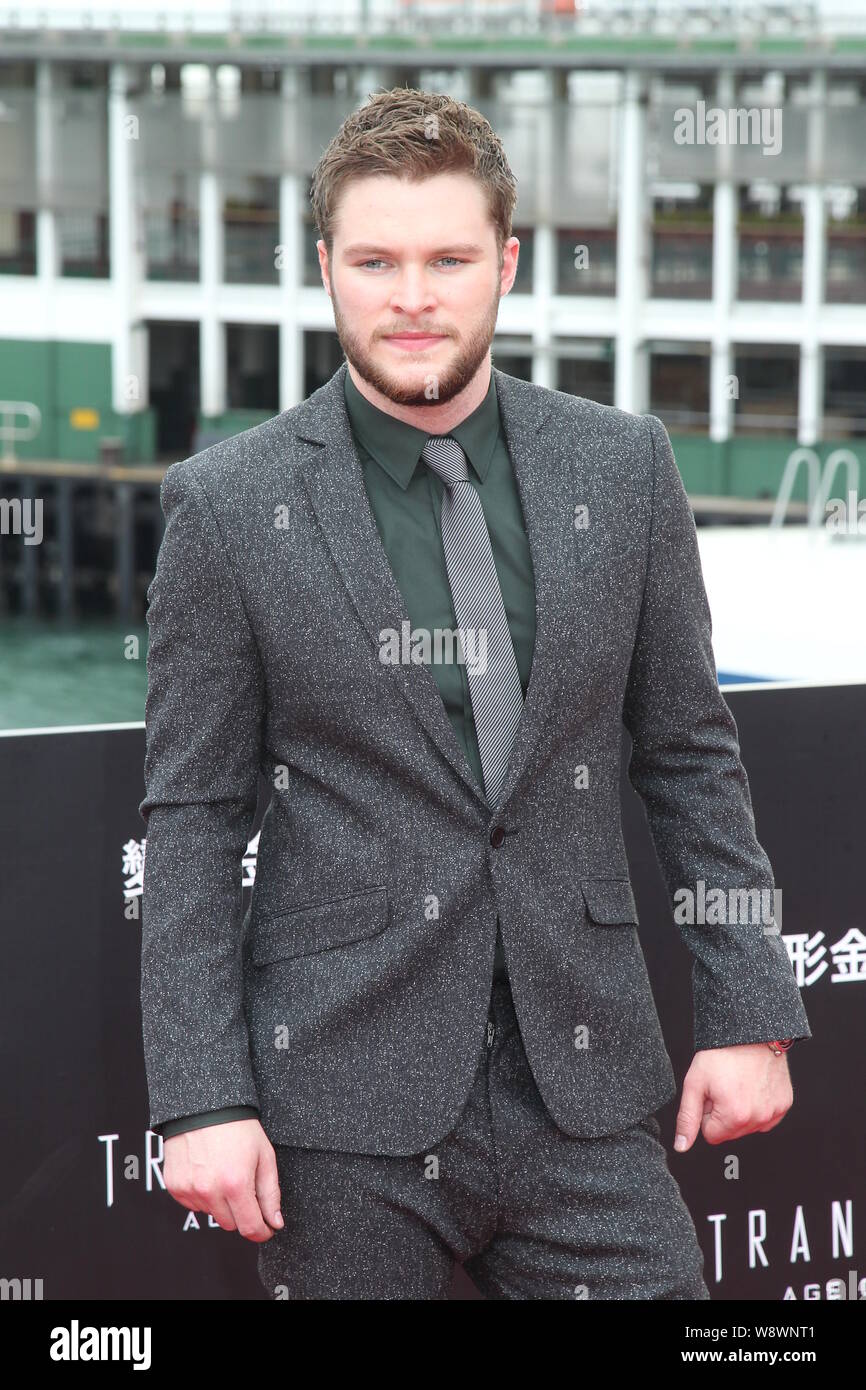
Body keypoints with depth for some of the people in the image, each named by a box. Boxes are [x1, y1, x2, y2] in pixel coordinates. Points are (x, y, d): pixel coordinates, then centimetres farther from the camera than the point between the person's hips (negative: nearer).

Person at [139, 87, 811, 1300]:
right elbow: (191, 823, -2)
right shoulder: (230, 505, -3)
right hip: (348, 1102, -2)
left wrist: (747, 1008, 6)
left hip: (583, 1085, 2)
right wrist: (201, 1099, -7)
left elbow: (690, 755, 11)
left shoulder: (621, 466, 4)